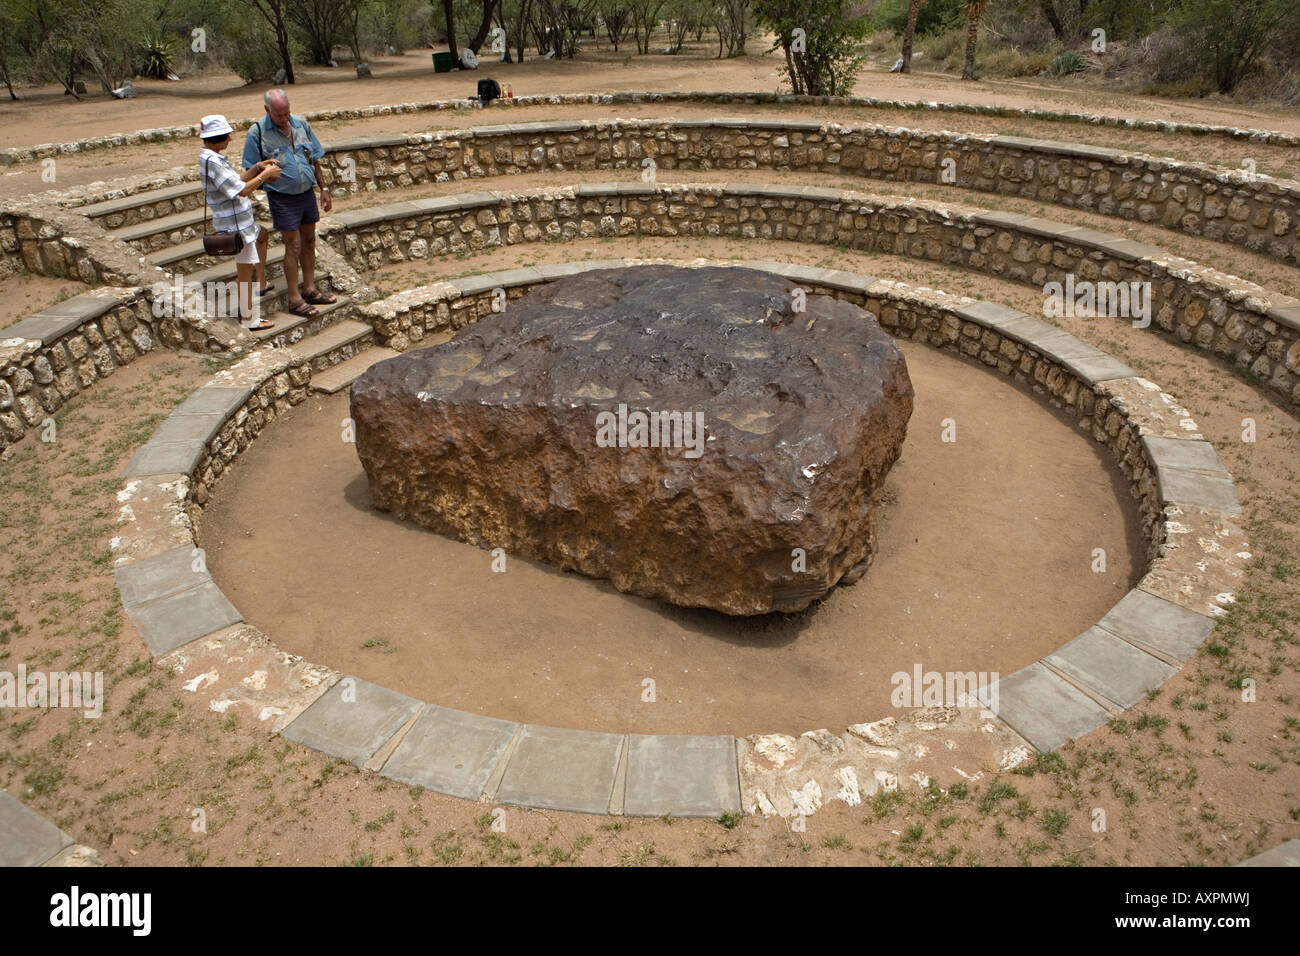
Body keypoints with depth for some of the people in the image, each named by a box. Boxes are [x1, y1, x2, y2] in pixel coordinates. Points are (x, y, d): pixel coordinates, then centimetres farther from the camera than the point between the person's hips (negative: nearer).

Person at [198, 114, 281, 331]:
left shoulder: (208, 157, 7)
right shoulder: (212, 161, -24)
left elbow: (236, 180, 12)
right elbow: (241, 190, -26)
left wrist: (257, 167, 2)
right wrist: (264, 174, -16)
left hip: (240, 219, 11)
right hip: (235, 223, -11)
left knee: (261, 234, 35)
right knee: (245, 268, -2)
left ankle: (261, 285, 43)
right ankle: (248, 318, 8)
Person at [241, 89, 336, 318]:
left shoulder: (301, 124, 3)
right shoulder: (257, 132, -11)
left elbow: (315, 160, 11)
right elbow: (250, 171, -7)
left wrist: (323, 189, 10)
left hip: (307, 193, 5)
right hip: (283, 198, -5)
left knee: (309, 242, 12)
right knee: (294, 246, -3)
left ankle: (310, 290, 25)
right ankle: (295, 300, 5)